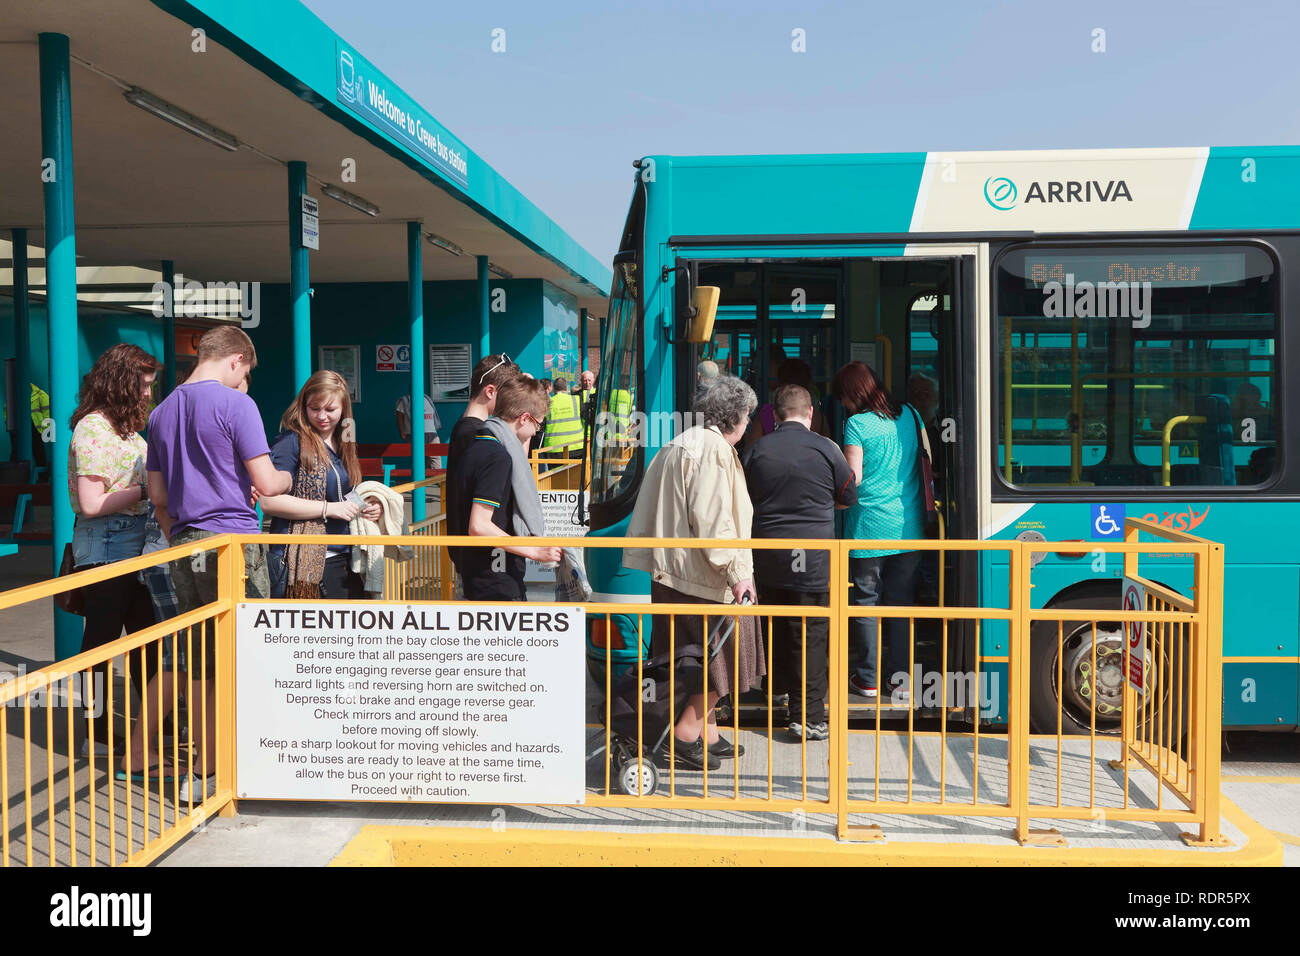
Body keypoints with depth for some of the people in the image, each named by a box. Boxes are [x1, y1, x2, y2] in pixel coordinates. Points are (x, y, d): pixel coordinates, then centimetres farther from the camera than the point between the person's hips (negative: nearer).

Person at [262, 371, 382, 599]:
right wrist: (329, 508, -15)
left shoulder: (343, 445, 17)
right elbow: (269, 501, -16)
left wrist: (369, 507, 6)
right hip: (302, 563, -7)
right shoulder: (293, 442, -6)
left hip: (343, 562, 7)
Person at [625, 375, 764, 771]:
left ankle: (707, 734, 22)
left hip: (671, 574, 10)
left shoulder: (677, 445, 18)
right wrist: (735, 572, -19)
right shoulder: (714, 449, -13)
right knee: (721, 660, 1)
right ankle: (686, 734, 3)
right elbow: (711, 519, -22)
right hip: (702, 576, -10)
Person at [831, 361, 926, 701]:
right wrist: (928, 509, 18)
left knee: (865, 602, 6)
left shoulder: (857, 424, -9)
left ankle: (868, 679, 12)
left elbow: (853, 478, -12)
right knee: (902, 601, 10)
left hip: (869, 527, -5)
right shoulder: (909, 415, 8)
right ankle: (902, 677, 12)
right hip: (909, 526, 5)